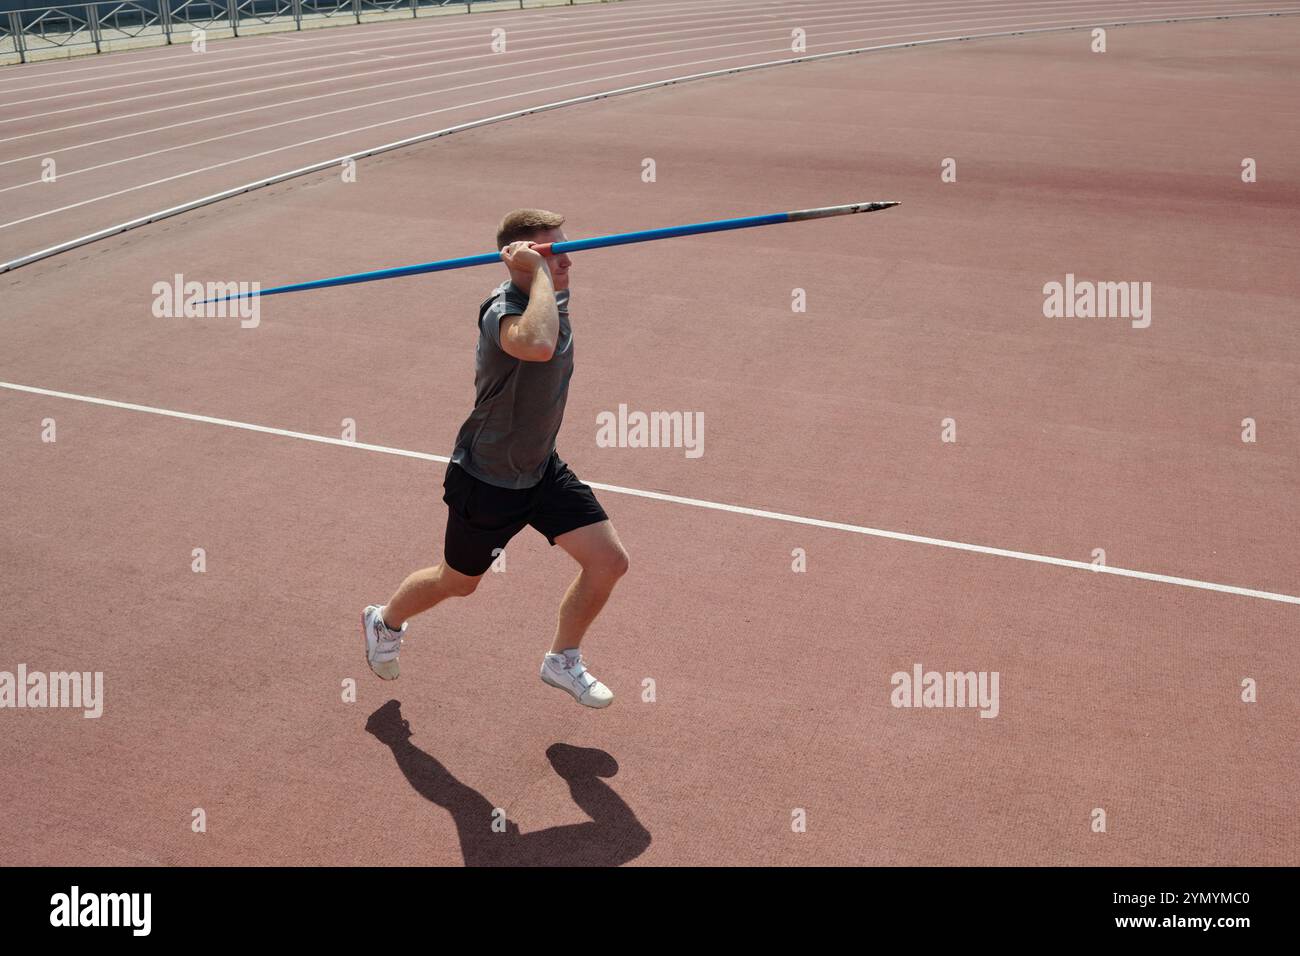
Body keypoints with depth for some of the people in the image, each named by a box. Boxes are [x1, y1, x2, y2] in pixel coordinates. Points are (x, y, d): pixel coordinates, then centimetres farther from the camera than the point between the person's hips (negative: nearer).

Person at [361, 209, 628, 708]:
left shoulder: (556, 296, -4)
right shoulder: (502, 312, -31)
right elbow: (538, 346, -56)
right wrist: (538, 269, -44)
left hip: (542, 469, 7)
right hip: (486, 479, -7)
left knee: (609, 560, -2)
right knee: (457, 583, 16)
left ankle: (563, 661, 22)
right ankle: (384, 622, 48)